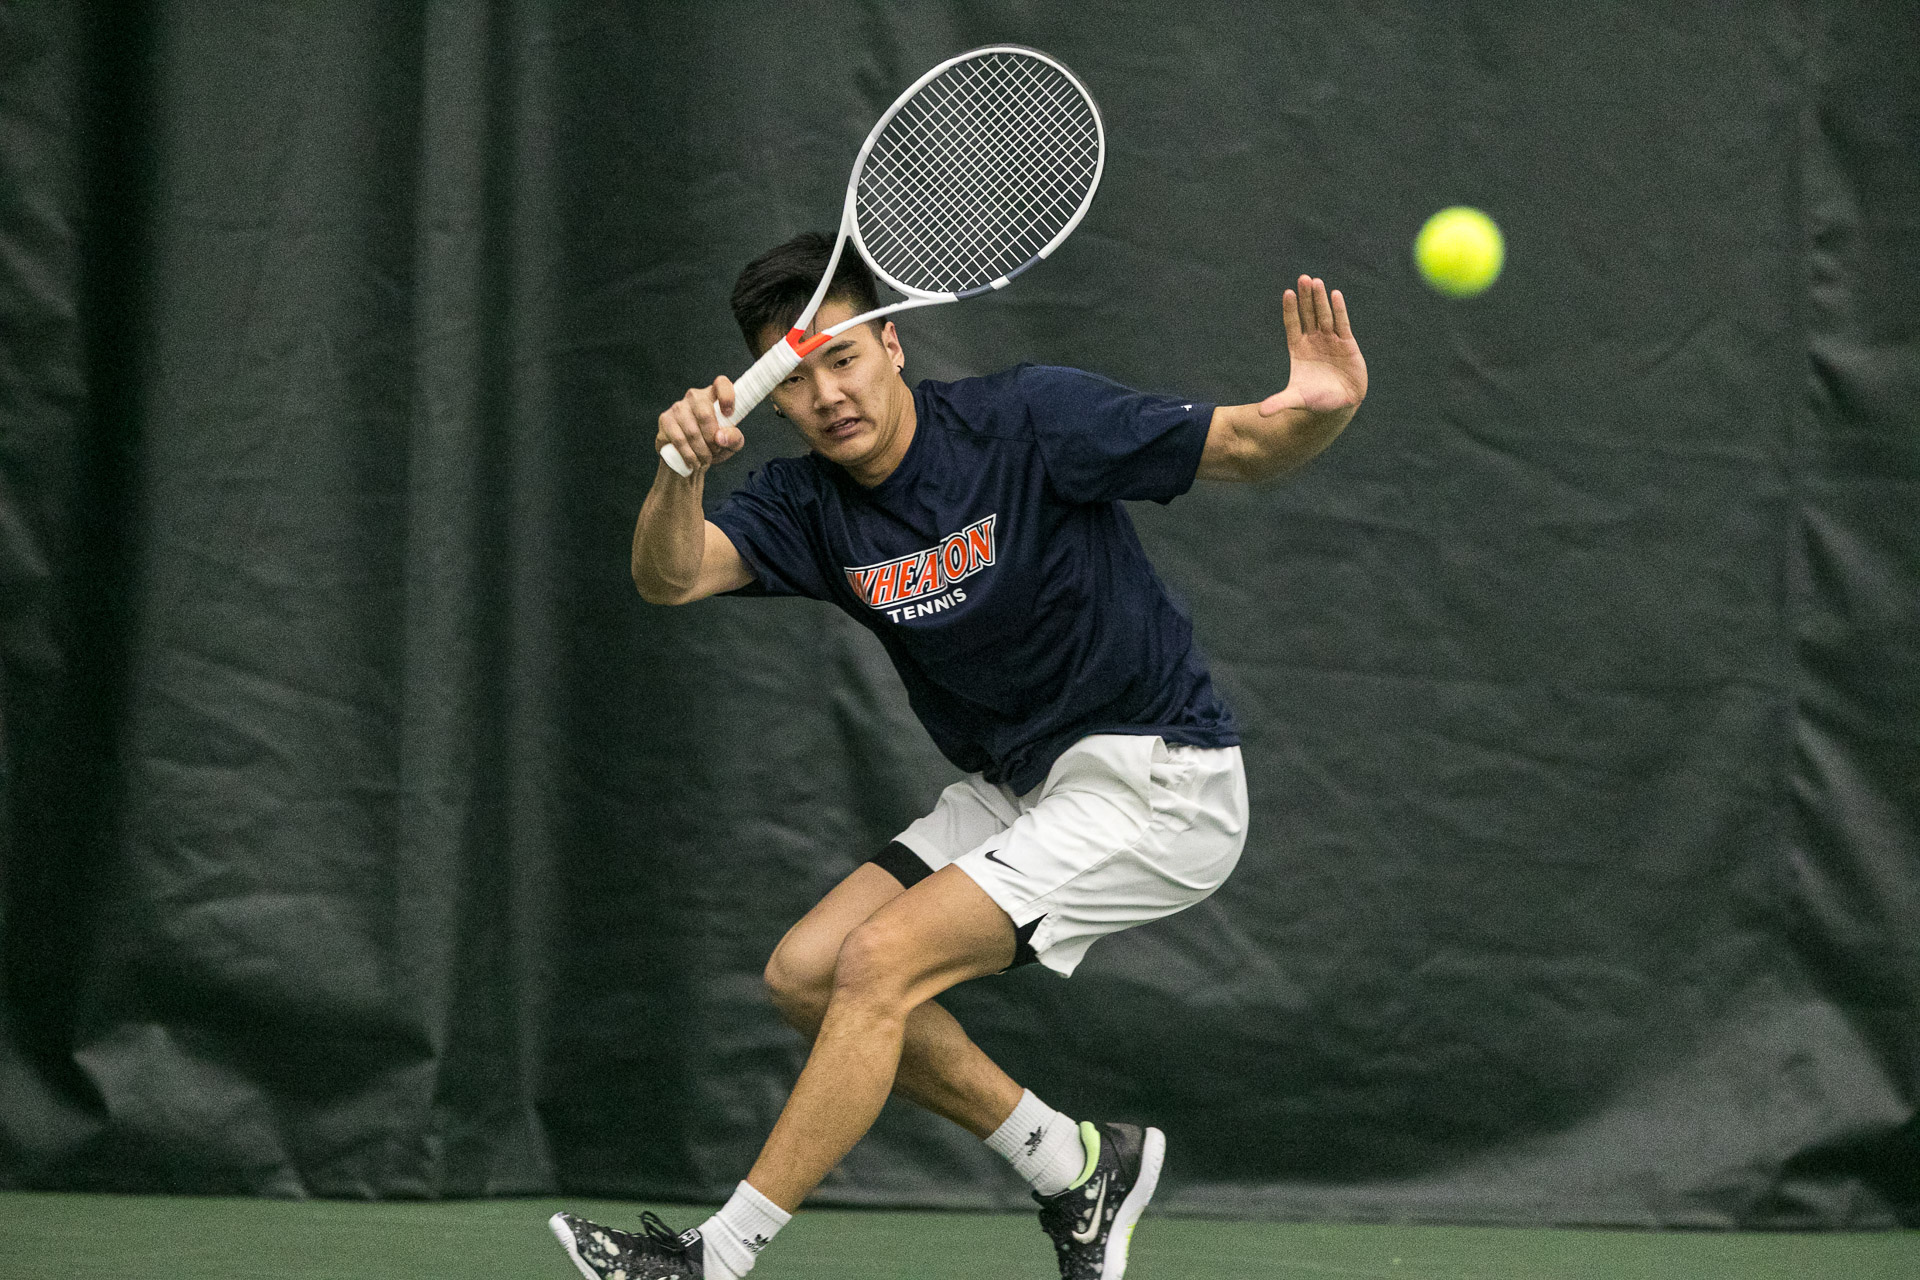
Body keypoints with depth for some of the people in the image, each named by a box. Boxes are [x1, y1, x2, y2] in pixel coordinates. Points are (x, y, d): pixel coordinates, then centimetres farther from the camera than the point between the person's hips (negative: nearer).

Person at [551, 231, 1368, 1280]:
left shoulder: (1029, 423, -17)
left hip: (1153, 778, -8)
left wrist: (1316, 411, -41)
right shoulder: (806, 505, -3)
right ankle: (1077, 1167, 11)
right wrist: (681, 473, -41)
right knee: (805, 976, 1)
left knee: (878, 964, -18)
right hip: (1010, 792, 8)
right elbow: (672, 576, -19)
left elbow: (1242, 447, -17)